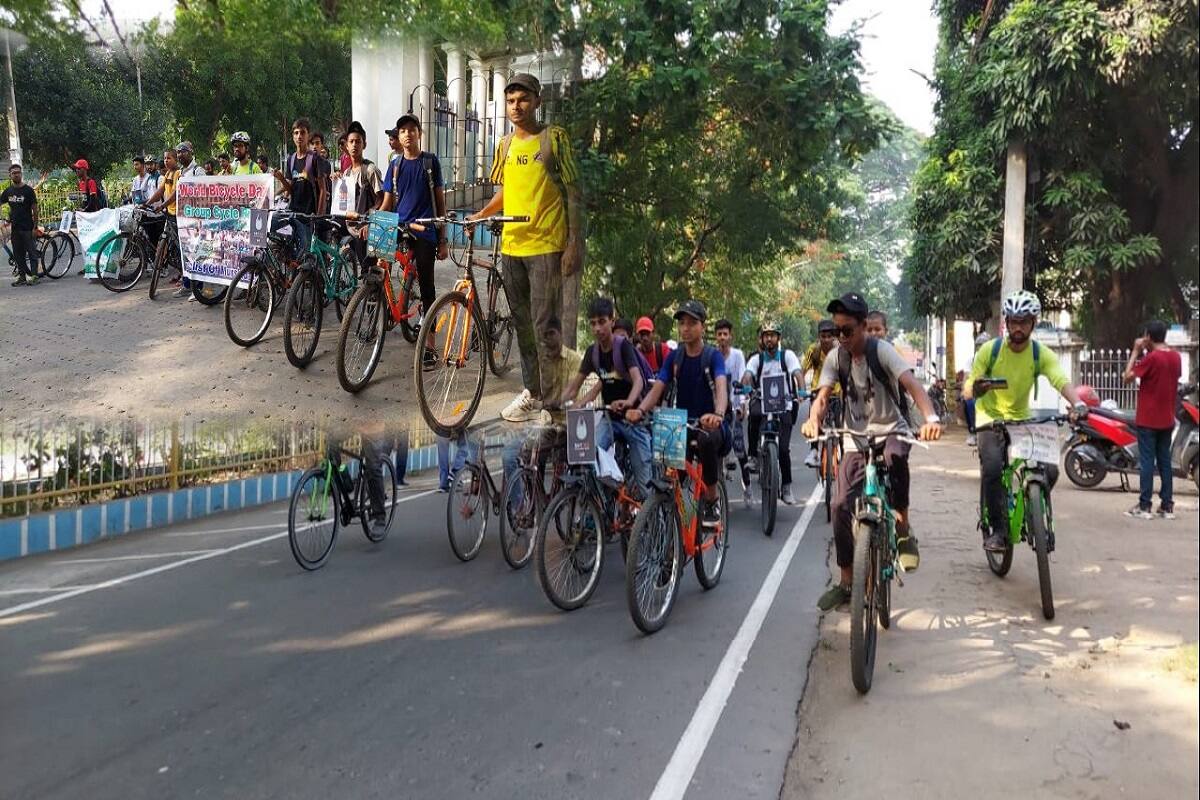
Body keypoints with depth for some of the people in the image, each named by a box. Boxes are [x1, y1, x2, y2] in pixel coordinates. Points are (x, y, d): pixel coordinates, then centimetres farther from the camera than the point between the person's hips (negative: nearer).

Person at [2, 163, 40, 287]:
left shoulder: (28, 190, -4)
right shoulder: (8, 191, 10)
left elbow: (34, 209, -4)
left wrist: (35, 227, -8)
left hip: (27, 227, -5)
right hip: (15, 227, 5)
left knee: (31, 252, -4)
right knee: (18, 253, 8)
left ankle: (33, 276, -3)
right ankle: (22, 276, 13)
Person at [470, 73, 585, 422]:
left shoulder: (554, 138, -4)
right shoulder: (505, 145, 13)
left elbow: (573, 192, -5)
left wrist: (575, 243, -11)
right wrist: (480, 214, 5)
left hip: (546, 245, -6)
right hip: (511, 245, 6)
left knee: (545, 324, -6)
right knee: (522, 323, 12)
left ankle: (554, 398, 4)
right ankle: (532, 391, 23)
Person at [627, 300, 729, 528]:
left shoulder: (713, 355, -7)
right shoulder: (674, 357, 5)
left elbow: (721, 387, -24)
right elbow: (657, 388, -6)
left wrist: (718, 414, -46)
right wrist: (640, 410, -28)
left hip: (709, 424, -4)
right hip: (682, 424, 4)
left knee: (706, 439, -39)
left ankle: (712, 501, -20)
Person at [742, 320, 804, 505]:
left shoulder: (787, 355, 2)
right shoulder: (756, 358, 4)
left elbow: (797, 373, -12)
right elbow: (747, 375, -12)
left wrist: (801, 391, -32)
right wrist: (745, 387, -36)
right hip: (763, 405, 1)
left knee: (783, 448, -8)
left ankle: (786, 486, 5)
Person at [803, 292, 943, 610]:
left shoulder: (881, 350, -15)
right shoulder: (835, 357, -3)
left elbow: (912, 384, -27)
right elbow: (822, 396, -11)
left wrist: (930, 418, -46)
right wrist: (813, 420, -35)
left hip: (891, 431, -4)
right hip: (857, 437, 4)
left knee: (894, 458, -40)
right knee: (841, 505, -7)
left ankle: (903, 533, -16)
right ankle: (845, 583, 8)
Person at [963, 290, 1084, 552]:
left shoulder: (1042, 354, -9)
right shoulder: (990, 350, -12)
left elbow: (1061, 381, -26)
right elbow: (968, 390, -12)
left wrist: (1077, 404, -47)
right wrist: (976, 388, -38)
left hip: (1022, 420, 2)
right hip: (990, 420, -2)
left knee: (1050, 470, -14)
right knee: (992, 469, -27)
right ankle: (997, 528, -9)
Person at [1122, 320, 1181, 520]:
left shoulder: (1151, 357, -16)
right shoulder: (1176, 357, 5)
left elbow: (1128, 377, -12)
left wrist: (1135, 352, -6)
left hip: (1148, 419, -6)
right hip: (1167, 419, 6)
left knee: (1147, 461, -3)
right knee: (1165, 461, 11)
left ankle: (1144, 506, -1)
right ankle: (1167, 506, 12)